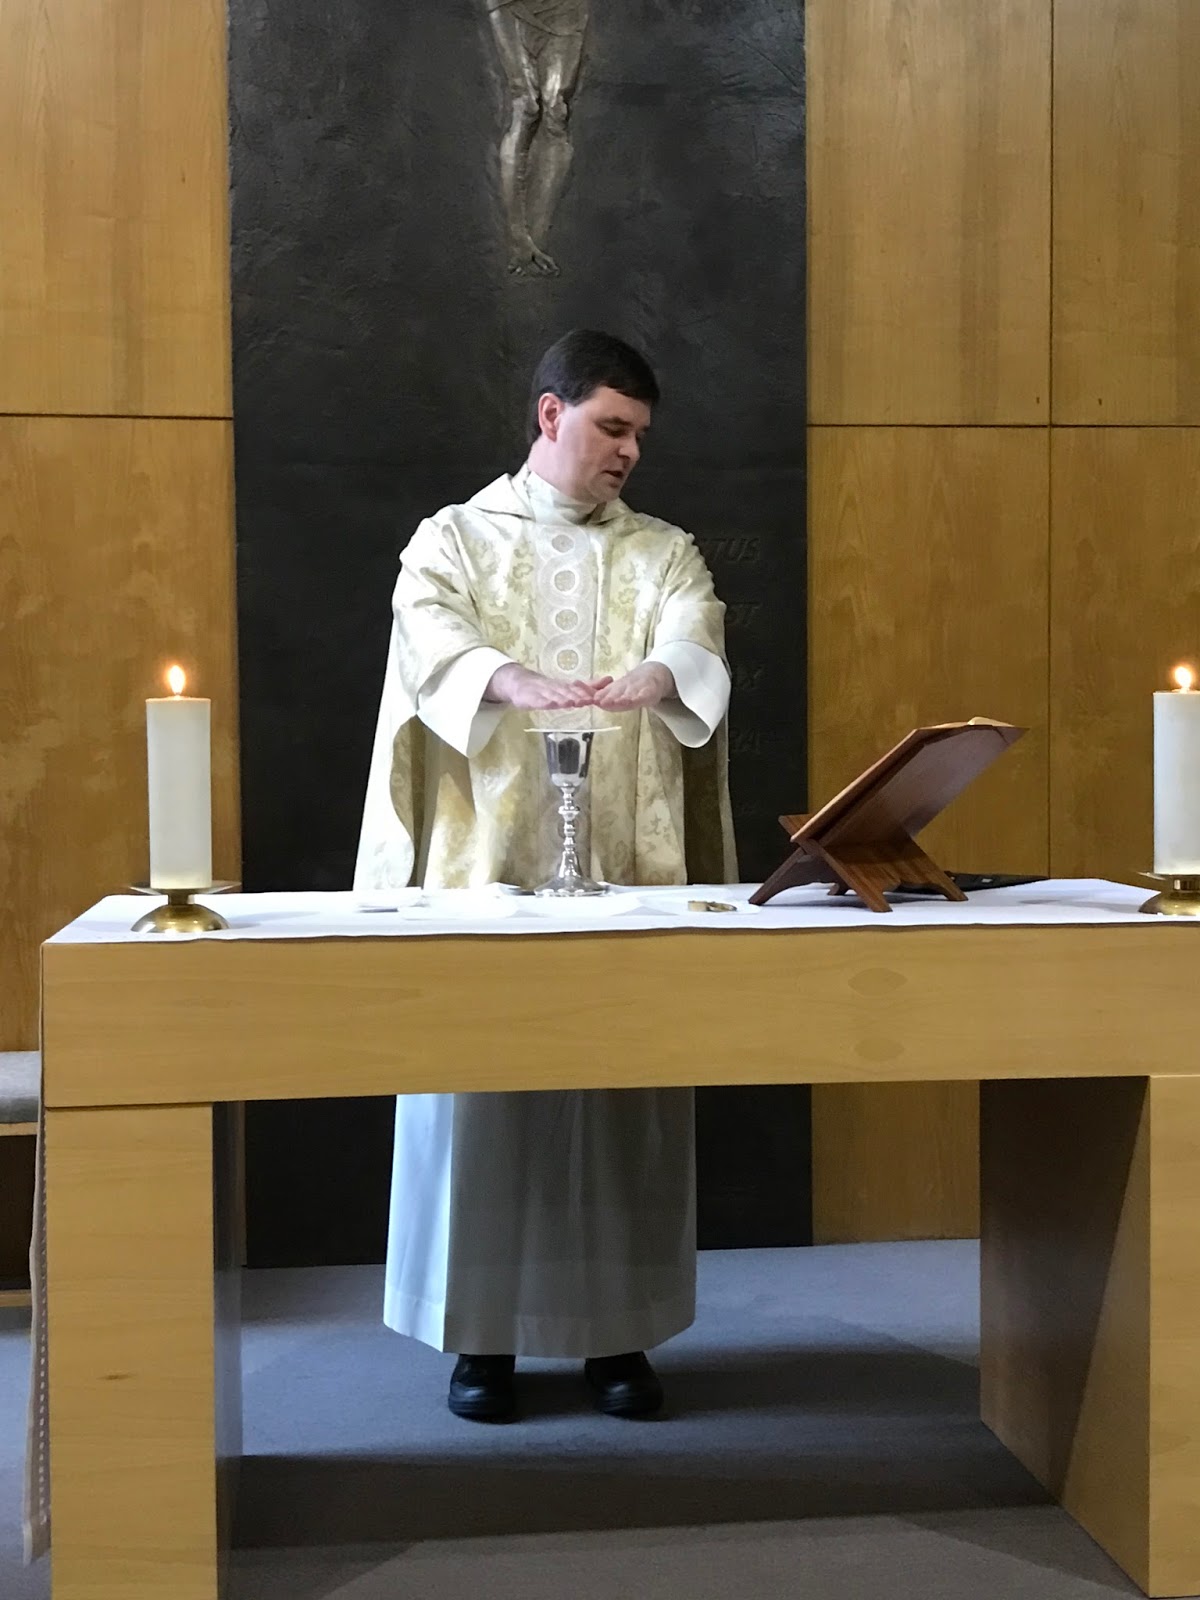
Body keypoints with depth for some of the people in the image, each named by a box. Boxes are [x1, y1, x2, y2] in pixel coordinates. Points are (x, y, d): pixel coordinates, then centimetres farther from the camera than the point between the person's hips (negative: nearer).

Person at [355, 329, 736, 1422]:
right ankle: (484, 1335, 14)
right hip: (490, 864, -1)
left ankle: (619, 1331, 16)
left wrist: (657, 675, -35)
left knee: (626, 1101, 3)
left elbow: (696, 637, -10)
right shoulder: (455, 540, 7)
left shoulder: (664, 554, 12)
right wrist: (513, 681, -37)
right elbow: (430, 636, -15)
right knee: (485, 1094, 1)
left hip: (628, 871, 2)